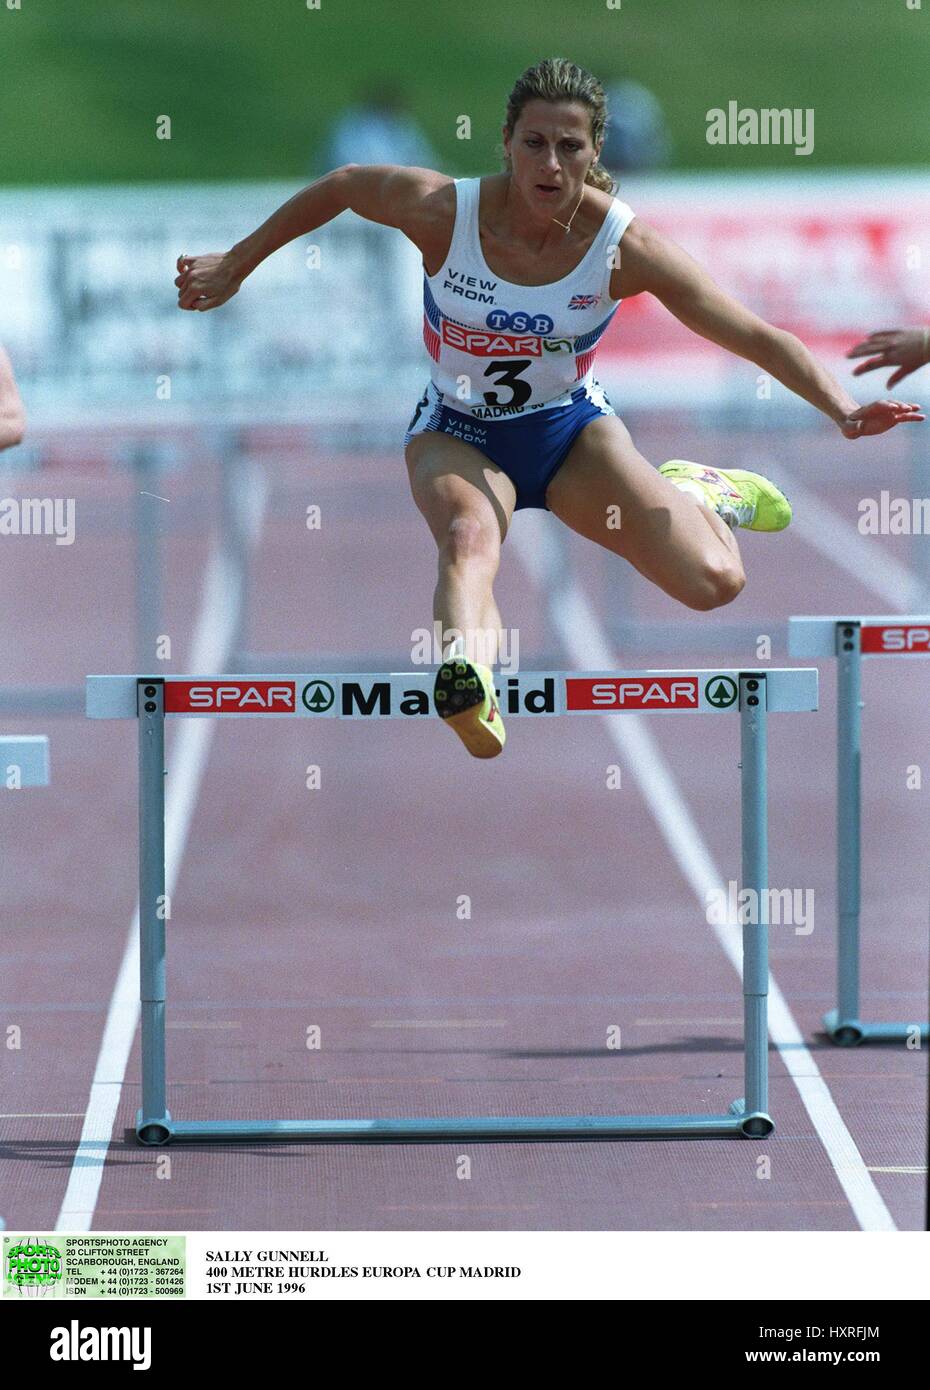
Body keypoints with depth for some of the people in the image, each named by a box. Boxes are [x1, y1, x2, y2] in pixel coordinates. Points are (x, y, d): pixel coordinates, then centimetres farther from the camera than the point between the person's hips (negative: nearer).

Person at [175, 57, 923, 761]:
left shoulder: (627, 248, -22)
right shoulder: (443, 212, -22)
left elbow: (758, 337, -21)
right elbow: (340, 186, -3)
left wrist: (842, 408, -35)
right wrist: (234, 267, 6)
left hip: (570, 429, 1)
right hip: (458, 433, -1)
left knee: (715, 584, -12)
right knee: (469, 537, -37)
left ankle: (694, 494, 25)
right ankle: (466, 682, -67)